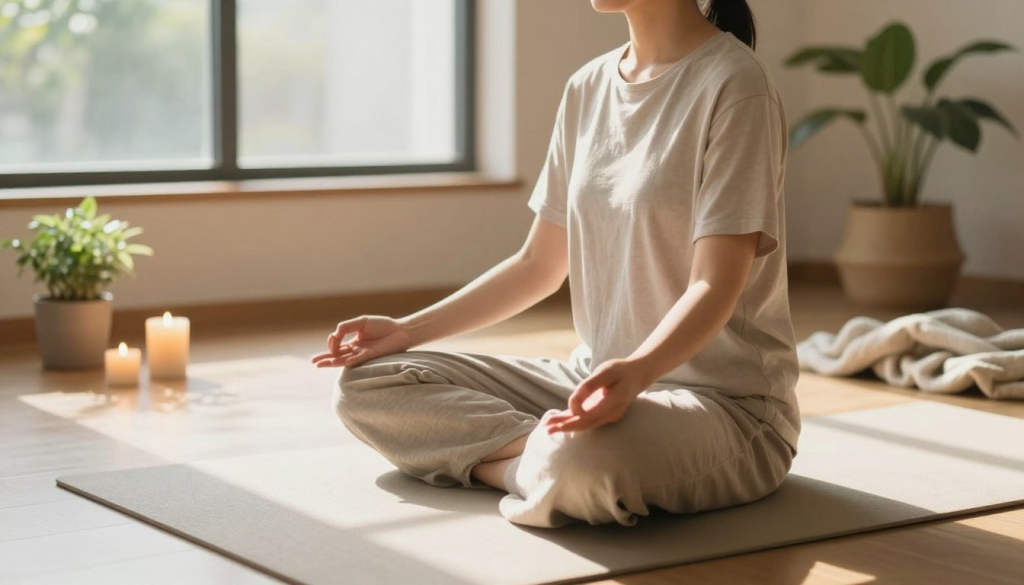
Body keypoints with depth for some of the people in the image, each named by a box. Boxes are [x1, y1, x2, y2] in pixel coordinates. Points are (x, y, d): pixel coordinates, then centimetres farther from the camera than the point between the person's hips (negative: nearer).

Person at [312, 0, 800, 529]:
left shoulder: (733, 84, -13)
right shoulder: (587, 88, 9)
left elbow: (714, 288, -20)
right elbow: (539, 264, 15)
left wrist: (635, 370, -39)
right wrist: (409, 329, 6)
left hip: (725, 400, -8)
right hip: (594, 376, 8)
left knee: (579, 465, -42)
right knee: (365, 387, -3)